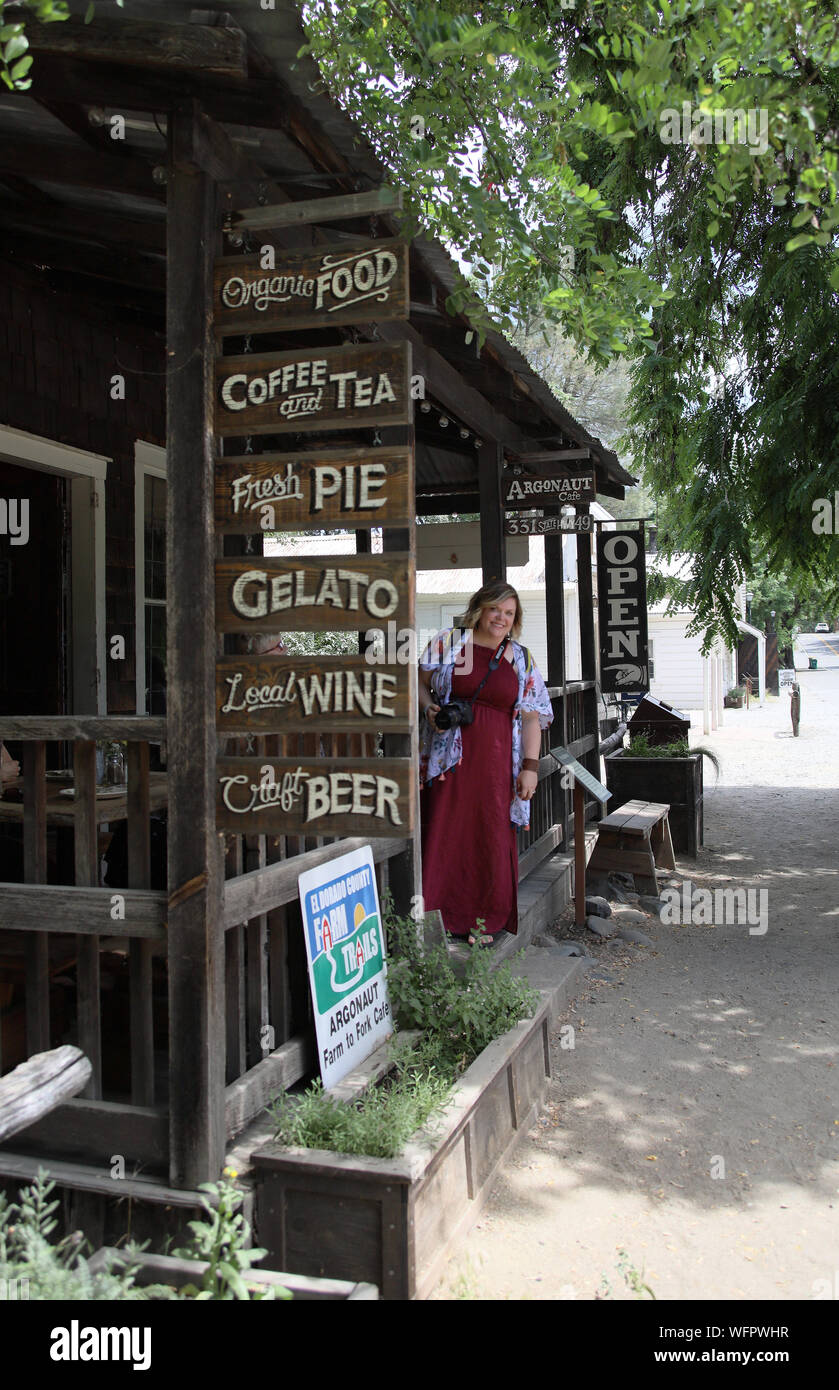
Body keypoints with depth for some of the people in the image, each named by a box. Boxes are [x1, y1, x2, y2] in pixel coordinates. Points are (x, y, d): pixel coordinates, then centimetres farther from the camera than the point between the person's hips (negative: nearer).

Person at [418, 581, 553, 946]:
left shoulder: (522, 659, 12)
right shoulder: (448, 643, 8)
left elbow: (532, 717, 10)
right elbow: (420, 683, 14)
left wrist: (530, 766, 2)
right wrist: (429, 708, -8)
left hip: (495, 761, 2)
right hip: (449, 756, -1)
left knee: (491, 838, 1)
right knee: (445, 833, -4)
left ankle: (485, 919, 15)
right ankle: (442, 915, 7)